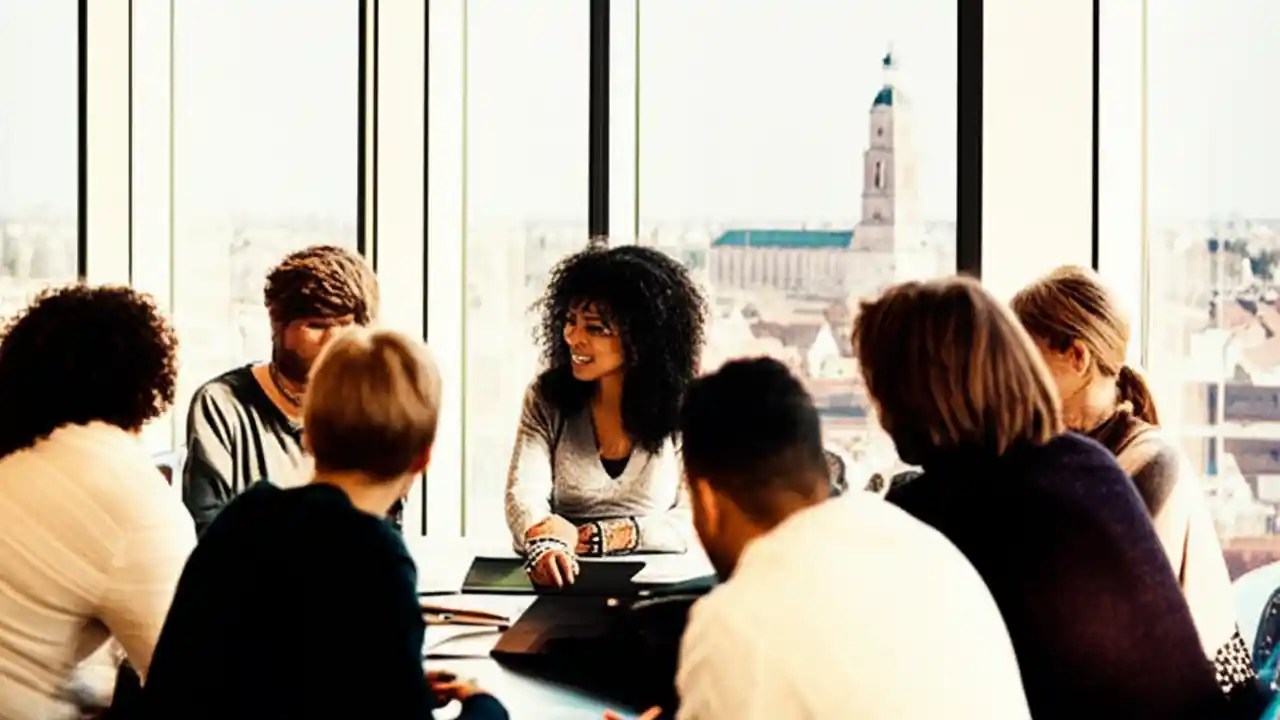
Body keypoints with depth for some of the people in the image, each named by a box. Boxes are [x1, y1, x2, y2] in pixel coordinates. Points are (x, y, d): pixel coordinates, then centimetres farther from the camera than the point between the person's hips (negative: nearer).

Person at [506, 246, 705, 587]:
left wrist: (607, 537, -17)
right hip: (565, 582, 3)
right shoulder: (546, 397, 3)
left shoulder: (681, 406, 0)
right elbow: (524, 493, -10)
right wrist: (544, 542, -33)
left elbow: (694, 519, -4)